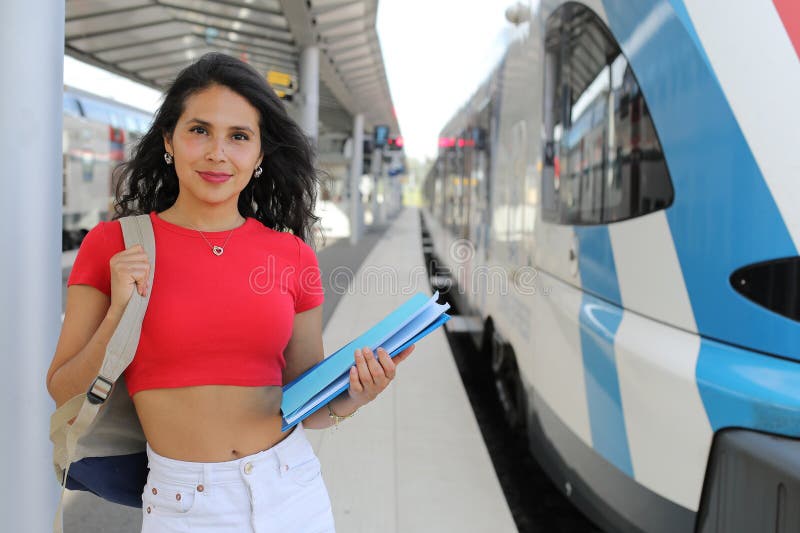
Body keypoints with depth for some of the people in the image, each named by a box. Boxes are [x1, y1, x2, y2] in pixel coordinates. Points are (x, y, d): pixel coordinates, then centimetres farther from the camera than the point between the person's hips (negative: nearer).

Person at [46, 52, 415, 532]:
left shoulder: (294, 256, -1)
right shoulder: (113, 245, -5)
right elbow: (63, 395, -3)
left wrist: (353, 397, -16)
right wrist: (118, 315, -17)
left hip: (293, 493, 2)